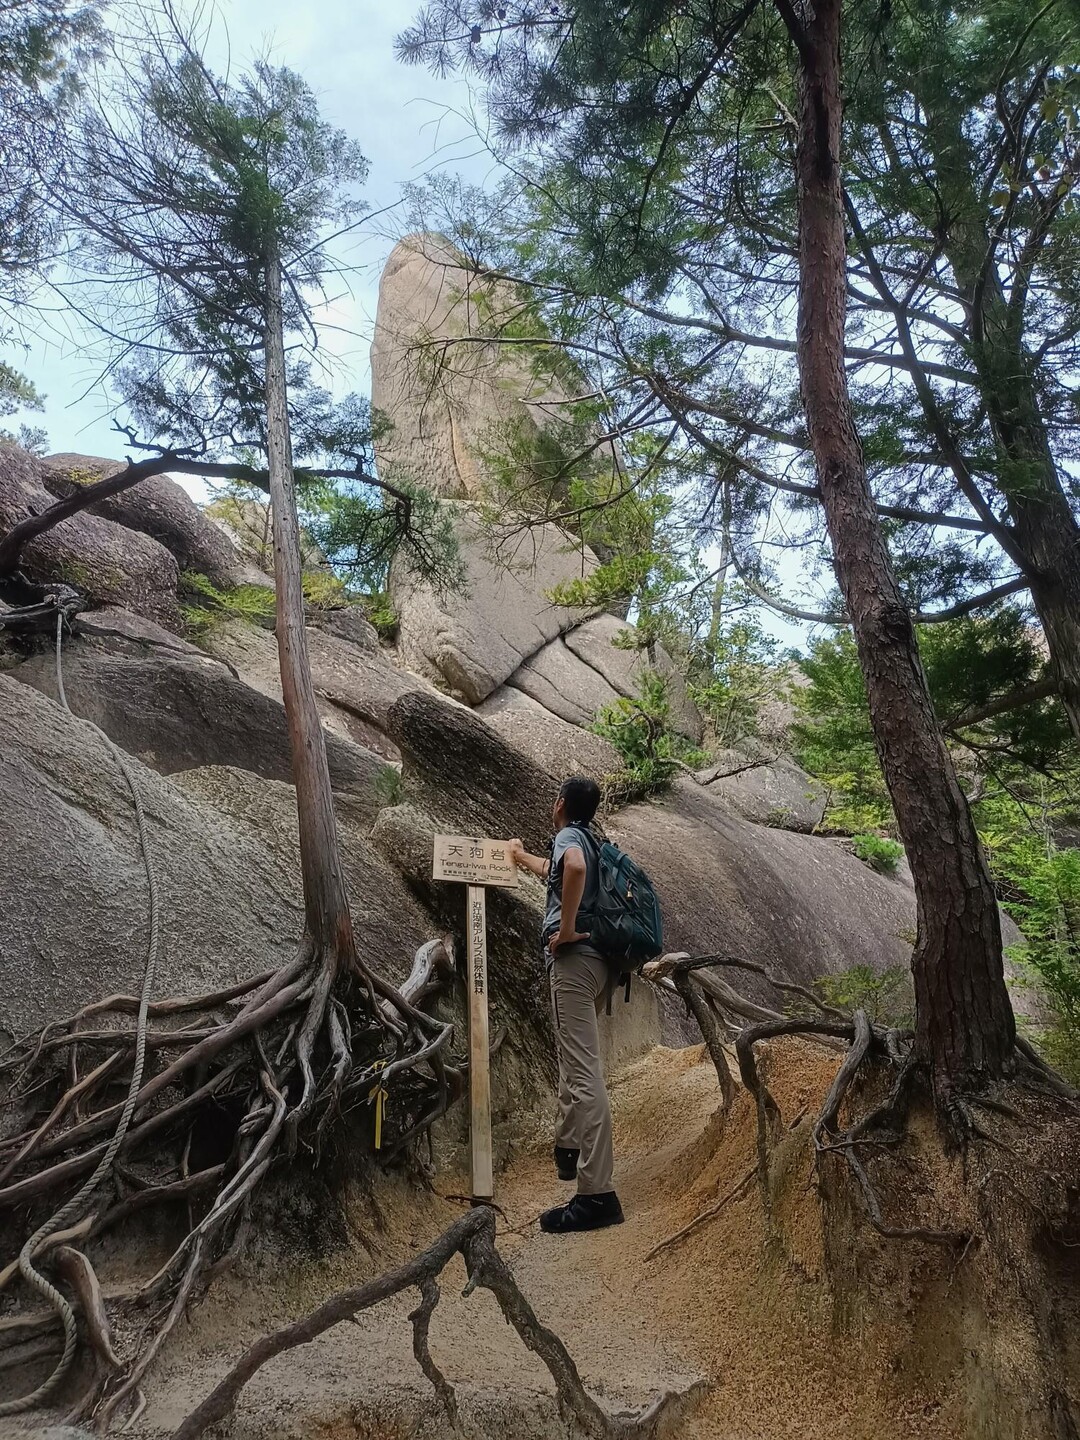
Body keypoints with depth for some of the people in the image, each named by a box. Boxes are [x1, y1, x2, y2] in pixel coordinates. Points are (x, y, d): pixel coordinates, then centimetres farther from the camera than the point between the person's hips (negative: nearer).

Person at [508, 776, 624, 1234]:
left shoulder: (567, 835, -4)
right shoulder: (588, 841, 23)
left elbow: (575, 868, -31)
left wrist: (566, 928, -22)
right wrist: (520, 856, 64)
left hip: (574, 956, -10)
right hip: (597, 956, 10)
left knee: (583, 1070, -13)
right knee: (573, 1059, 24)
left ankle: (597, 1194, -16)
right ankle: (567, 1147, 38)